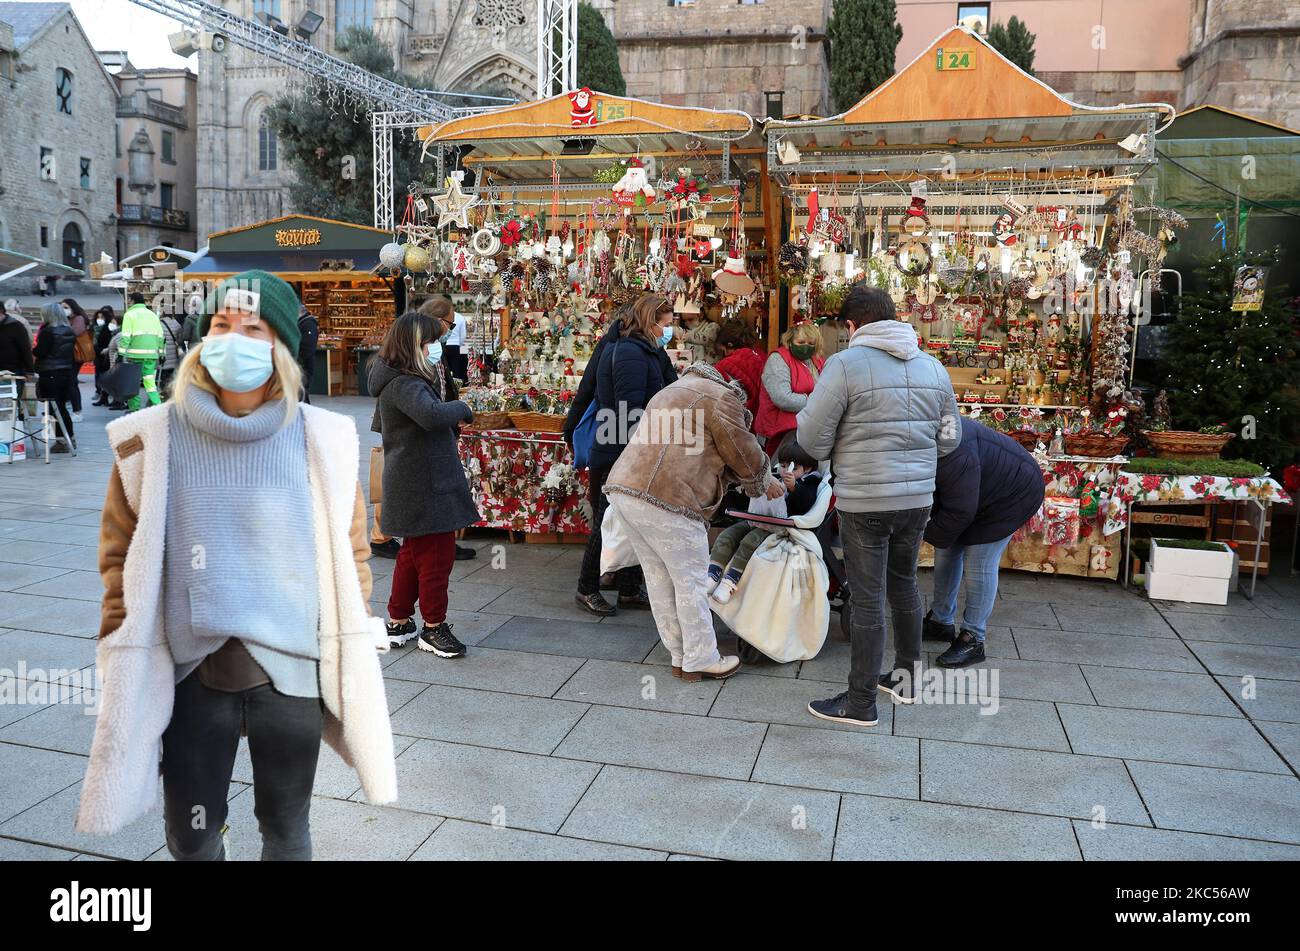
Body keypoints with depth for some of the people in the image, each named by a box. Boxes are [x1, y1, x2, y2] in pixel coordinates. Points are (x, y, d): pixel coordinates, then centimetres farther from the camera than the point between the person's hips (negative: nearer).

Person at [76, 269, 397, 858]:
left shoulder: (322, 440, -6)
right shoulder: (150, 439, -5)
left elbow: (349, 550, 2)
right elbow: (122, 554, 3)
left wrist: (348, 655, 2)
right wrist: (125, 662, 2)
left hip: (292, 670, 0)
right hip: (188, 673, 1)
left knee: (287, 832, 19)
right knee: (190, 839, 18)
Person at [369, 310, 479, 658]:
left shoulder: (394, 381, 12)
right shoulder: (405, 384, -21)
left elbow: (380, 424, 24)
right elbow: (432, 415, -39)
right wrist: (462, 409, -18)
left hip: (412, 483, 11)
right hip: (425, 486, -11)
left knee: (413, 554, 20)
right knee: (437, 556, 1)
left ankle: (399, 622, 30)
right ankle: (434, 628, 14)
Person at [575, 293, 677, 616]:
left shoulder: (644, 351, 14)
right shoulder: (631, 353, -18)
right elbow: (631, 412, -24)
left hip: (628, 454, 10)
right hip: (618, 456, -10)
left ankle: (629, 590, 24)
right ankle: (587, 590, 17)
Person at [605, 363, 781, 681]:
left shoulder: (673, 391, 29)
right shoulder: (720, 397, -3)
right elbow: (743, 452, 3)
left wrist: (760, 479, 32)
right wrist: (764, 481, 24)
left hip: (623, 488, 10)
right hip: (664, 499, -10)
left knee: (659, 577, 17)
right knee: (691, 580, 5)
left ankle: (680, 656, 27)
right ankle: (700, 660, 16)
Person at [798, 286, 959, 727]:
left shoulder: (846, 363, -12)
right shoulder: (932, 366, 7)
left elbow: (812, 439, -11)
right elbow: (949, 437, 12)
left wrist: (841, 450, 10)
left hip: (865, 503, -6)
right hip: (918, 499, 6)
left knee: (868, 599, 2)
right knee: (903, 583, 22)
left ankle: (861, 703, 13)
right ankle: (907, 678, 36)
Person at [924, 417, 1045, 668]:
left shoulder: (950, 453, -40)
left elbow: (960, 511, -33)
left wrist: (929, 534, -21)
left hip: (1011, 494, -9)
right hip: (978, 494, 9)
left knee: (980, 564, -10)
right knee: (947, 551, 11)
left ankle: (973, 641, 0)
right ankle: (941, 621, 25)